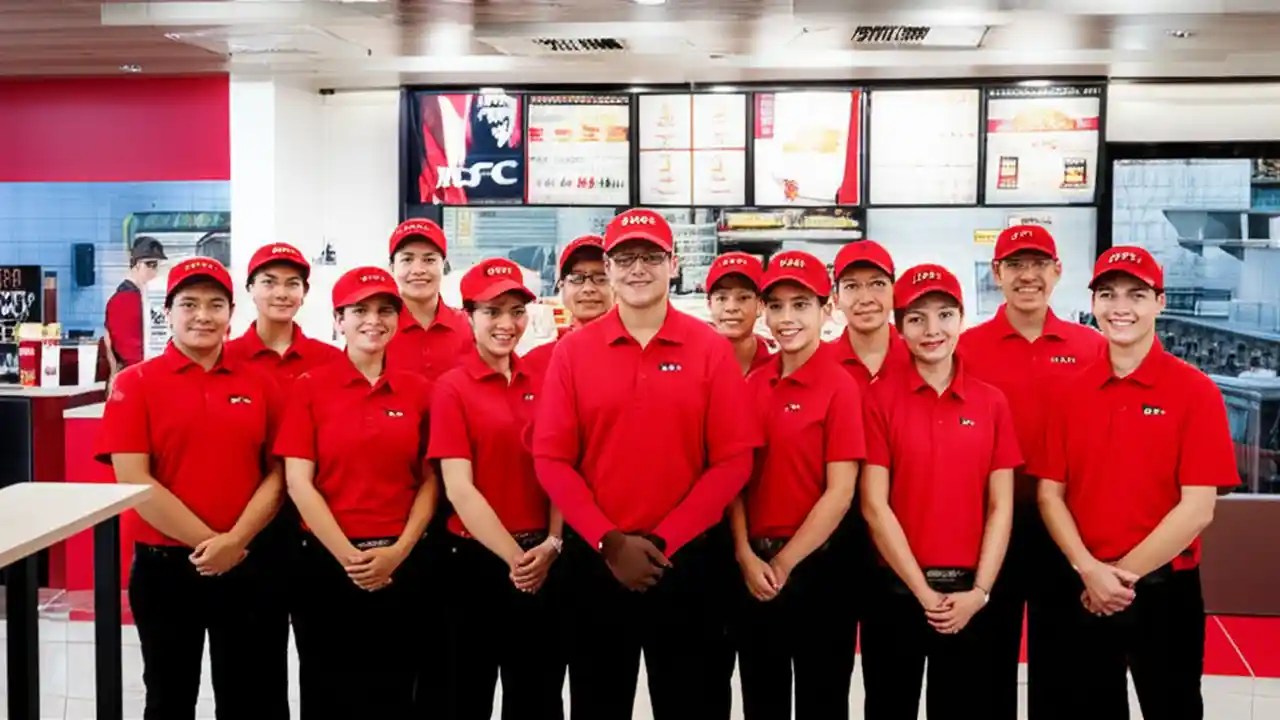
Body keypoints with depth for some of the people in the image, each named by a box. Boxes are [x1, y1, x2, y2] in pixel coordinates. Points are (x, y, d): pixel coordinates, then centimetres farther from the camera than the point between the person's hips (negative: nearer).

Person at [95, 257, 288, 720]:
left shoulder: (260, 384, 5)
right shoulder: (135, 383, -2)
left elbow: (277, 473, 2)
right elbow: (134, 481, -10)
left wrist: (235, 540, -12)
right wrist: (206, 540, -14)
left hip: (247, 565, 2)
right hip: (164, 566, -2)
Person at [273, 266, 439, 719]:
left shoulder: (418, 391, 4)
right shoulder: (310, 386, -2)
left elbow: (430, 482, 4)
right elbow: (299, 483, -6)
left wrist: (398, 551, -8)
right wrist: (347, 555, -12)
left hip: (400, 565, 2)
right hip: (327, 562, -2)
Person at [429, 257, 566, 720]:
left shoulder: (540, 384, 7)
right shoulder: (452, 388, -8)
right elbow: (458, 489, -13)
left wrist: (551, 544, -7)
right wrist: (513, 556, -14)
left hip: (541, 563, 5)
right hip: (478, 561, -4)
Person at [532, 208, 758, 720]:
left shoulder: (711, 348, -1)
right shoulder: (572, 351, 2)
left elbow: (733, 461, -5)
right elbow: (551, 459, -2)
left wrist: (664, 540, -11)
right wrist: (608, 541, -11)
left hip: (688, 559, -1)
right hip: (594, 559, 1)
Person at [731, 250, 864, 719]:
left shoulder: (839, 386, -11)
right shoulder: (753, 384, 5)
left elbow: (840, 493, -14)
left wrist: (783, 564, -10)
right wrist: (746, 556, -6)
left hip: (815, 567, -5)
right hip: (754, 569, 5)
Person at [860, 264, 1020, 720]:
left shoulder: (991, 402, 4)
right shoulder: (879, 398, -4)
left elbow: (1001, 507, 2)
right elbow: (874, 505, -8)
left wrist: (979, 591, -7)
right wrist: (923, 591, -11)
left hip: (968, 598, 2)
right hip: (895, 592, -2)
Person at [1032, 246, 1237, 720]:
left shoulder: (1195, 391, -7)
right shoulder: (1071, 392, 3)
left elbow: (1198, 508, -12)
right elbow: (1050, 493, 2)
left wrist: (1123, 573, -12)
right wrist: (1090, 571, -12)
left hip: (1164, 591, -3)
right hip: (1082, 593, 3)